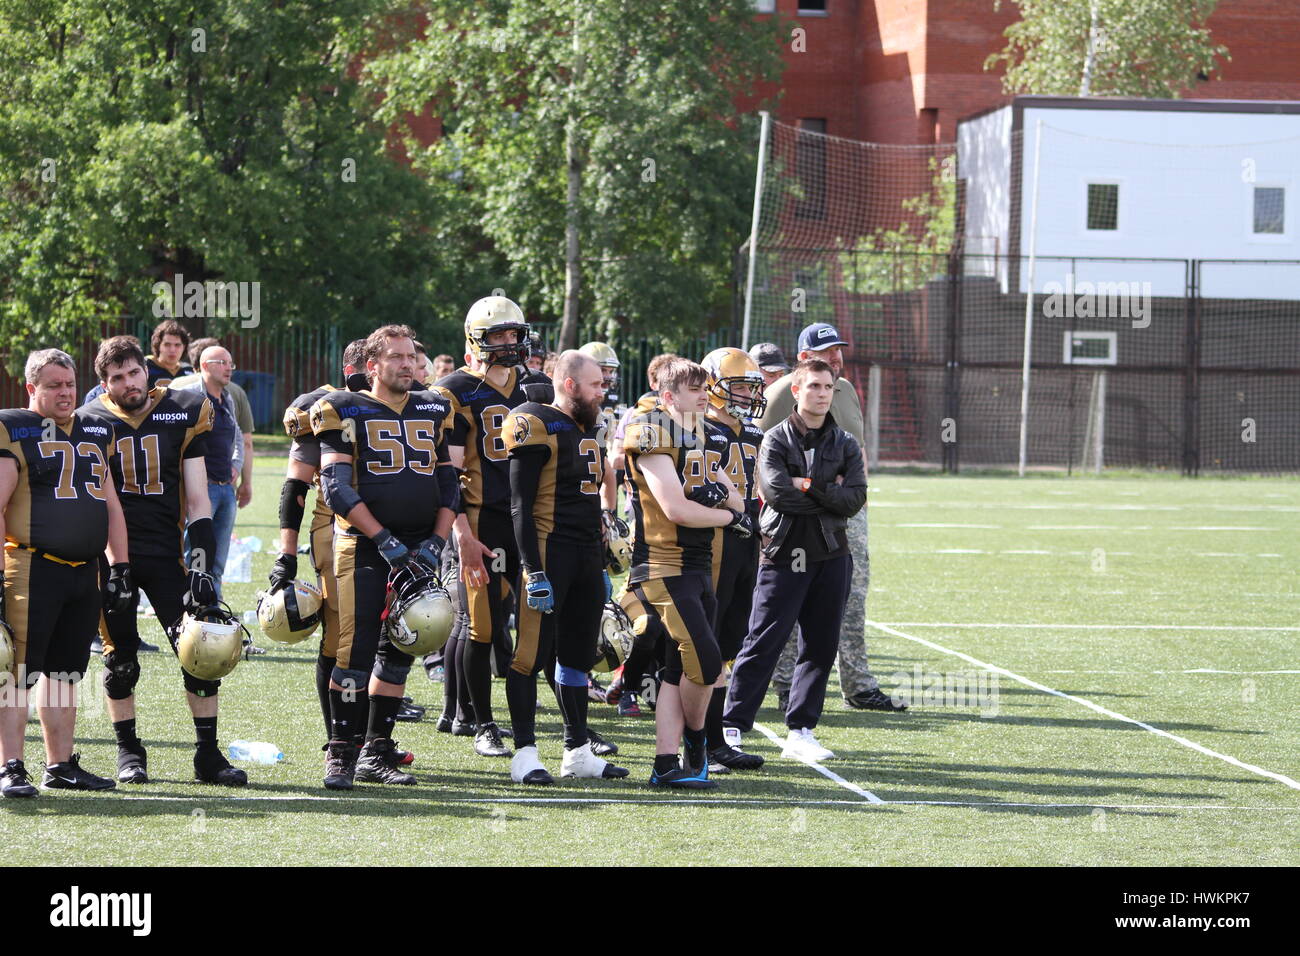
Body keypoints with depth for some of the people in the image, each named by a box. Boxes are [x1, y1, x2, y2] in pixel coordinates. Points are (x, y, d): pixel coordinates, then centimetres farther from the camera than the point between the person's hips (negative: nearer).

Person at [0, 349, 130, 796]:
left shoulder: (95, 433, 17)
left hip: (84, 572, 7)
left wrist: (120, 568, 14)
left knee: (64, 671, 12)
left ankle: (61, 765, 18)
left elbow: (111, 506, 21)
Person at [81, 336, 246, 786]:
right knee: (120, 657, 4)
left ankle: (208, 754, 1)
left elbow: (197, 500, 4)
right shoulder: (91, 423, 0)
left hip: (165, 551, 1)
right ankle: (128, 752, 18)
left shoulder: (182, 415, 3)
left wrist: (200, 561, -5)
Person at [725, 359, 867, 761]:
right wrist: (829, 495, -9)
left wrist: (808, 487, -11)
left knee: (821, 646, 5)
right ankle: (733, 724, 0)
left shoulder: (845, 444, 10)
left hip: (831, 556, 4)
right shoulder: (776, 439, -1)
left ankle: (800, 731, 13)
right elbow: (776, 492, -16)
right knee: (764, 642, -5)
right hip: (785, 554, -4)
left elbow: (855, 499, -2)